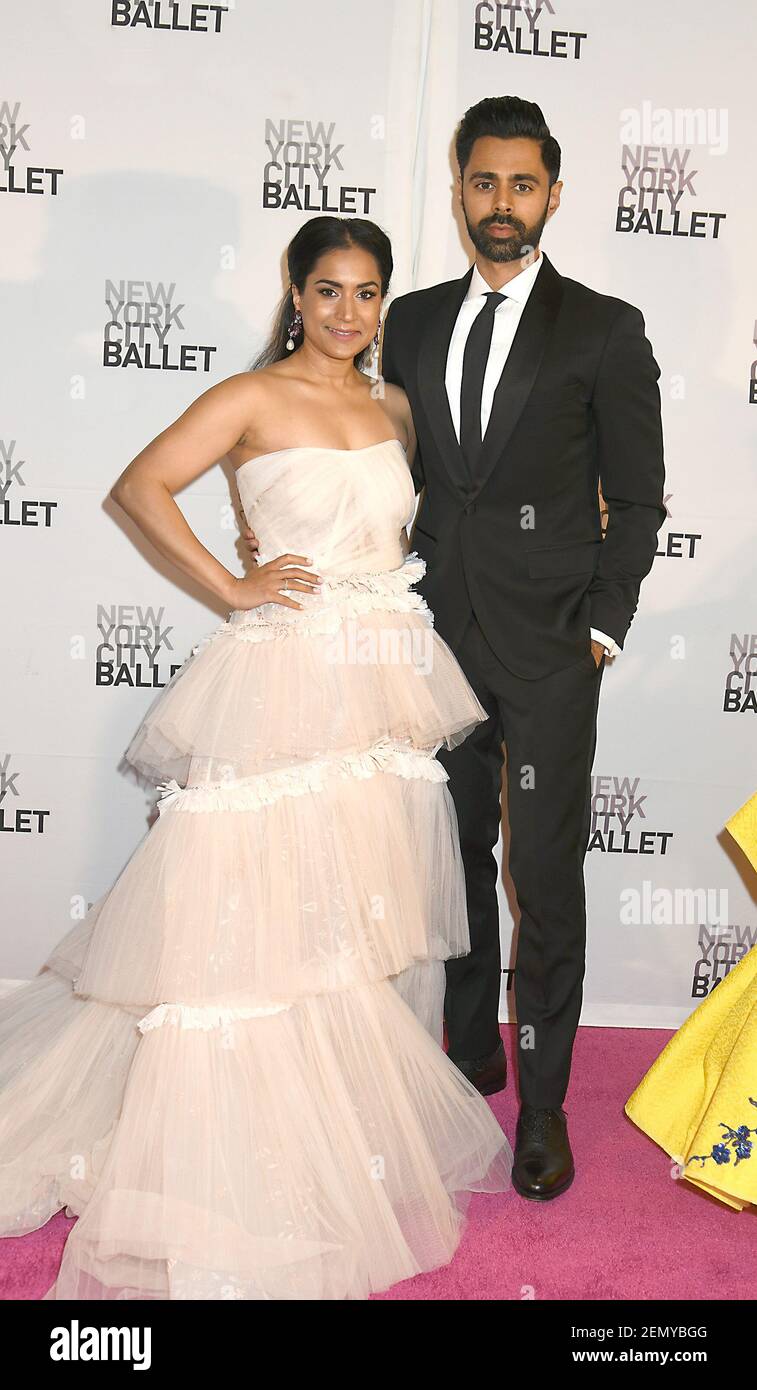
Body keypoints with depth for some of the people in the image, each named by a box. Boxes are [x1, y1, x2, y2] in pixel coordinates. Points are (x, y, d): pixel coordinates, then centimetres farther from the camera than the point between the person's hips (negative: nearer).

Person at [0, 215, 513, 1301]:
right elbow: (139, 487, -7)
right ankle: (252, 1165, 13)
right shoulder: (253, 398, -2)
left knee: (369, 910, 13)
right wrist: (232, 587, -11)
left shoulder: (394, 409, 15)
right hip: (289, 678, -6)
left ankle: (367, 1123, 31)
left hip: (387, 682, 6)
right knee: (265, 916, -3)